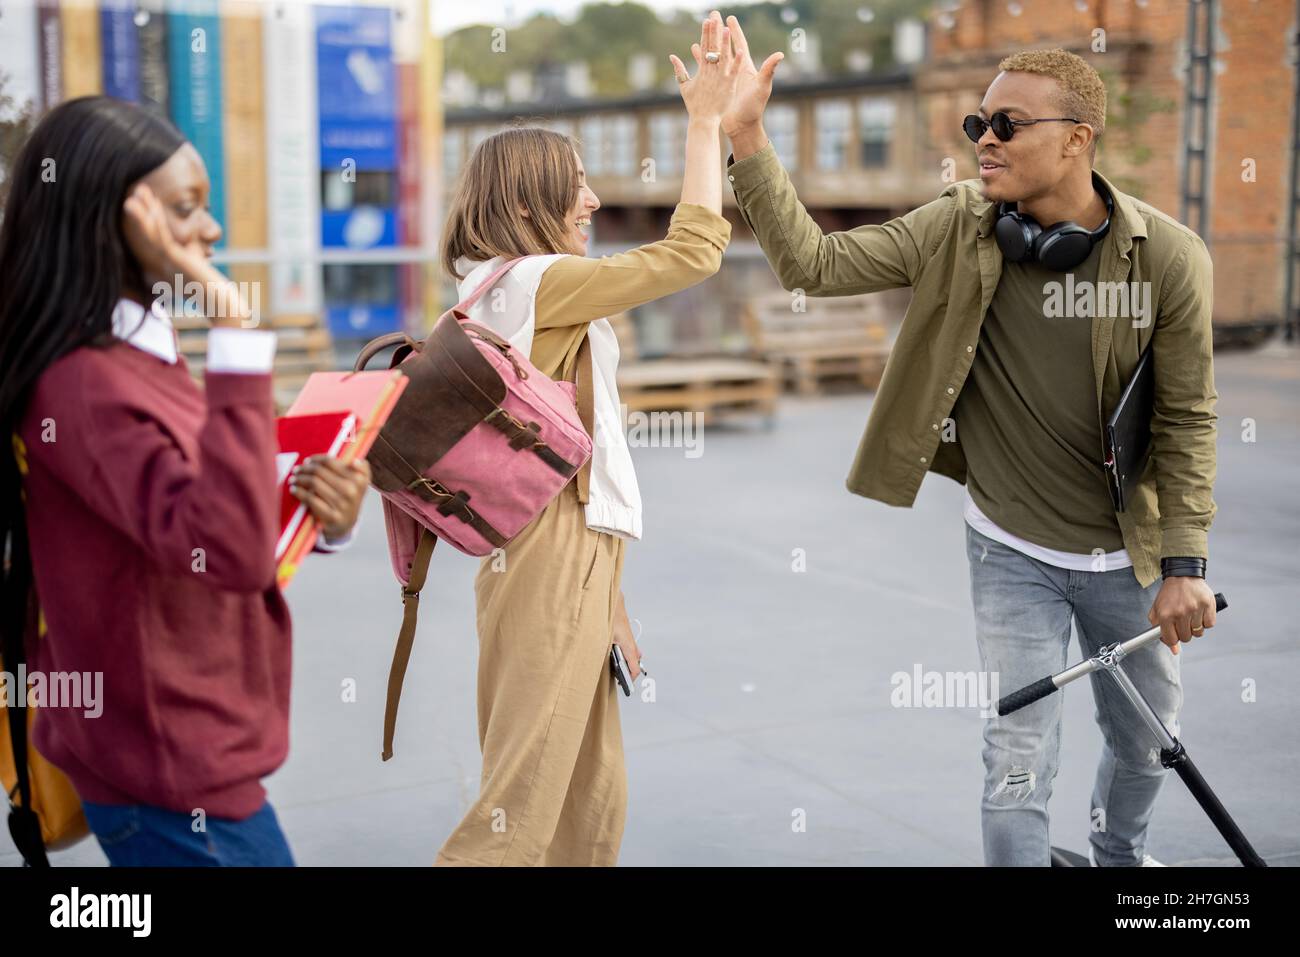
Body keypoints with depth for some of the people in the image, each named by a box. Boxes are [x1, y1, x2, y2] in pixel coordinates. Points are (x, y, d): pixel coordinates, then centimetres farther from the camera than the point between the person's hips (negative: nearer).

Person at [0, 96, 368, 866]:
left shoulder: (139, 357, 9)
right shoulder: (86, 384, -22)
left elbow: (214, 528, 14)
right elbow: (231, 551, -34)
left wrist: (320, 520, -6)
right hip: (173, 777, -9)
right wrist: (237, 340, -35)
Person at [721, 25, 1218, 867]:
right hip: (1013, 550, -1)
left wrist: (1185, 564, -11)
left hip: (1127, 554, 1)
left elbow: (1187, 420, -10)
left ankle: (1121, 855, 52)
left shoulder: (1169, 256, -16)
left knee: (1147, 740, 21)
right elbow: (814, 265, -17)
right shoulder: (958, 231, -12)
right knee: (1021, 756, 1)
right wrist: (746, 140, -28)